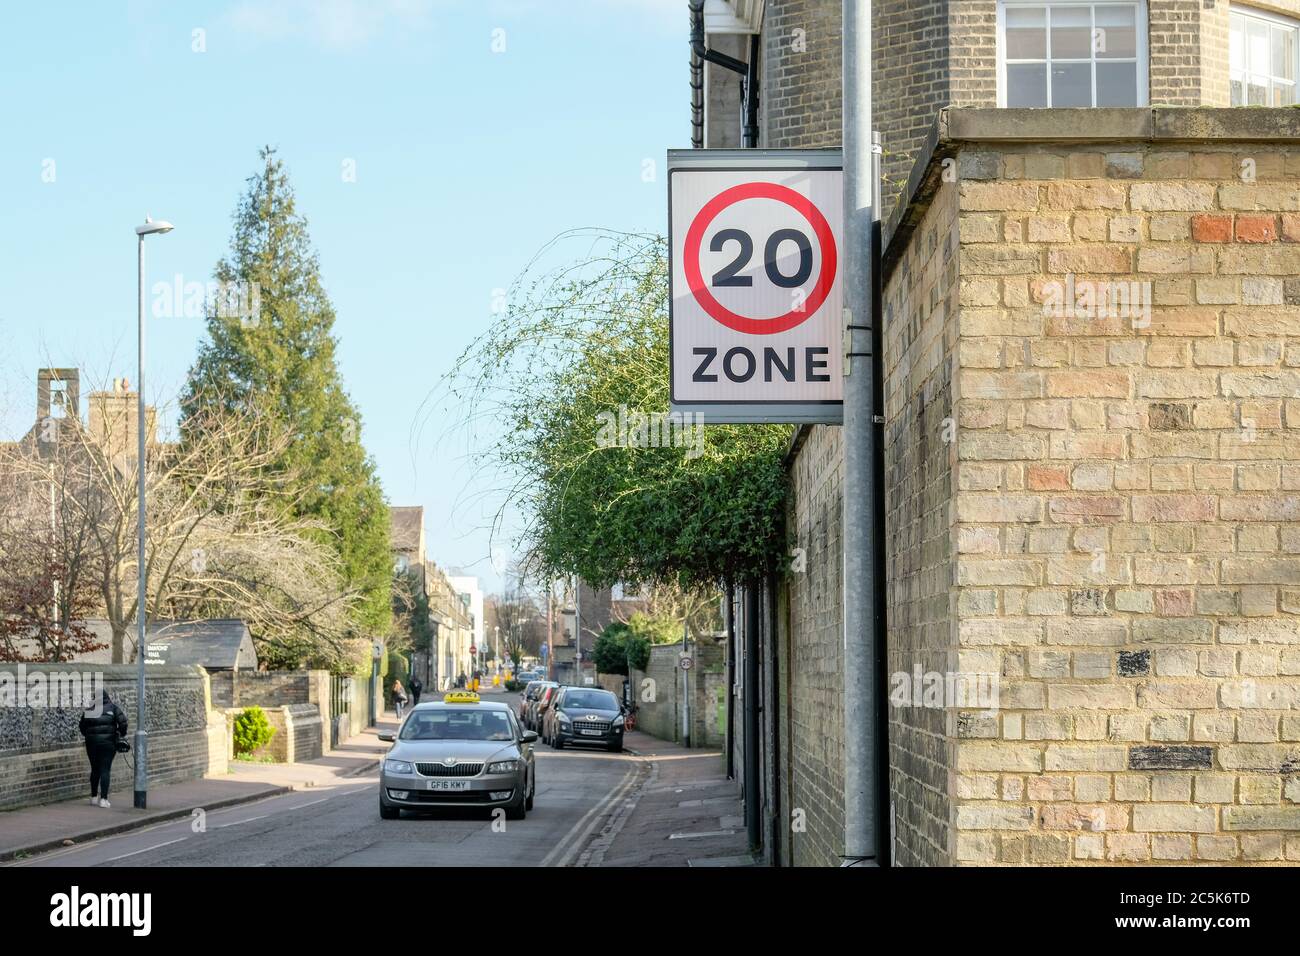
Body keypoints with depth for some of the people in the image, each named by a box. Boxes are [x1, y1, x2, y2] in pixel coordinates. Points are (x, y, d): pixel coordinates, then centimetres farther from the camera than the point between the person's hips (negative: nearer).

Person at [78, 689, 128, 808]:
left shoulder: (89, 710, 8)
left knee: (95, 769, 16)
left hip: (91, 742, 3)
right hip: (108, 741, -3)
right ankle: (103, 799, -8)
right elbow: (122, 721, -10)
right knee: (105, 770, -2)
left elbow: (81, 725, 9)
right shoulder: (112, 708, 0)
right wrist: (123, 734, 3)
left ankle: (94, 797, 23)